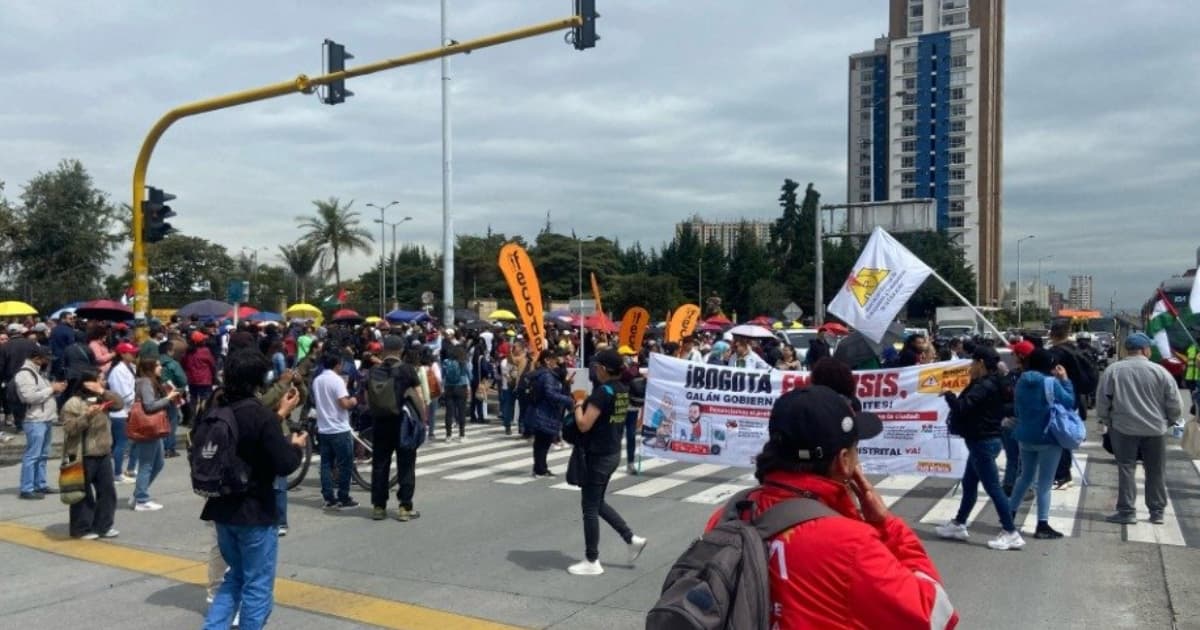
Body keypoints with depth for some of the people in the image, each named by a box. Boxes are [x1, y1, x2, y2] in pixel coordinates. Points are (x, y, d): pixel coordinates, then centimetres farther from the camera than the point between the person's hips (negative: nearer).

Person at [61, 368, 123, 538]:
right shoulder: (73, 404, -11)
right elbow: (70, 429, -18)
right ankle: (81, 529, 12)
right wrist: (88, 415, -28)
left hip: (103, 454, 7)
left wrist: (102, 392, -9)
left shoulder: (101, 399, 12)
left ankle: (103, 526, 18)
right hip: (84, 457, -7)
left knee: (107, 490, 8)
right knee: (84, 494, 1)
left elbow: (119, 403, 0)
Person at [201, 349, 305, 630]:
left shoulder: (218, 408, 2)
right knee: (257, 585, 6)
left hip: (223, 507, 8)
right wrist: (296, 446, -3)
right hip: (254, 511, -7)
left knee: (236, 576, 23)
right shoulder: (260, 414, -20)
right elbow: (284, 465, -22)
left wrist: (279, 415, 17)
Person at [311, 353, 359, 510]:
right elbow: (344, 403, -22)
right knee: (345, 464, 2)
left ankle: (329, 499, 8)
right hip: (339, 429, -7)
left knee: (326, 464, 7)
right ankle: (343, 498, 4)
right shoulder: (337, 380, -14)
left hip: (323, 429, 7)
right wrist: (353, 401, -3)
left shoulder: (316, 380, 10)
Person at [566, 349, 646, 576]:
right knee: (598, 503, 22)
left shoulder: (602, 392, -22)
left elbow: (584, 425, -24)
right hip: (612, 453, 9)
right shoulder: (623, 390, 5)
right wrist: (588, 404, 11)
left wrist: (578, 406, -7)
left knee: (589, 508, 3)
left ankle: (592, 562, 11)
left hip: (597, 455, -9)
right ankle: (632, 539, 20)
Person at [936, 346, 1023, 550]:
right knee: (969, 484, 17)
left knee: (992, 488, -4)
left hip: (983, 443, -11)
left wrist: (948, 394, -11)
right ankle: (958, 524, 28)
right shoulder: (990, 384, 11)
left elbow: (961, 406, -27)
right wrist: (954, 396, 1)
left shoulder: (985, 386, -21)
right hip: (982, 441, 11)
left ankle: (1011, 533, 1)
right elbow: (971, 407, 14)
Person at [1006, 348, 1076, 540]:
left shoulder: (1021, 382, 2)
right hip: (1048, 438, -6)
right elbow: (1070, 403, -6)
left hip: (1025, 437, 6)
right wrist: (1065, 380, -1)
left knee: (1025, 476, 21)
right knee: (1044, 483, 2)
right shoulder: (1052, 383, -17)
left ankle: (1009, 514, 25)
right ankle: (1042, 526, 5)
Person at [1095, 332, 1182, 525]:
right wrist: (1167, 422, 15)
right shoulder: (1160, 371, -5)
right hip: (1155, 429, 1)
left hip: (1123, 428, -1)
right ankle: (1157, 512, 19)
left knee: (1126, 469, 5)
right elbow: (1175, 406, -2)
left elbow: (1102, 402, -2)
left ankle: (1126, 511, 5)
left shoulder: (1112, 370, -4)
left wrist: (1107, 422, 12)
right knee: (1156, 471, 12)